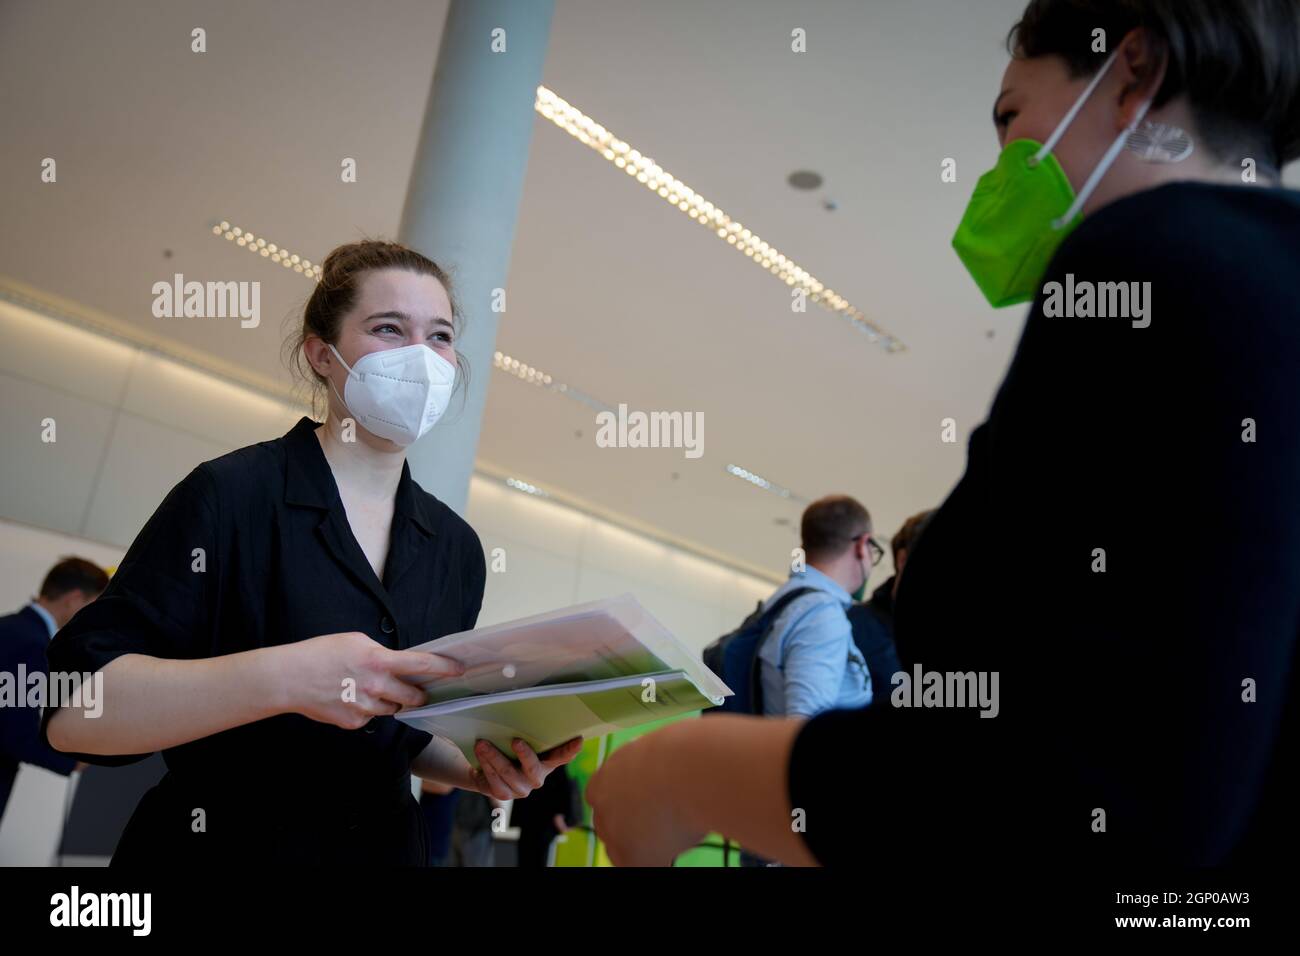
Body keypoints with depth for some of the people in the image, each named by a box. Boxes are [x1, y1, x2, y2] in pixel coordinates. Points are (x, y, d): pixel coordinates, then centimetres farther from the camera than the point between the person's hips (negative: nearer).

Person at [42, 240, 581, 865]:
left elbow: (412, 728, 10)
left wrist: (478, 770, -10)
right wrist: (284, 677, -32)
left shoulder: (456, 545, 0)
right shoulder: (228, 494, -15)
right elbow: (73, 711, -20)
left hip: (384, 847, 5)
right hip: (216, 843, -4)